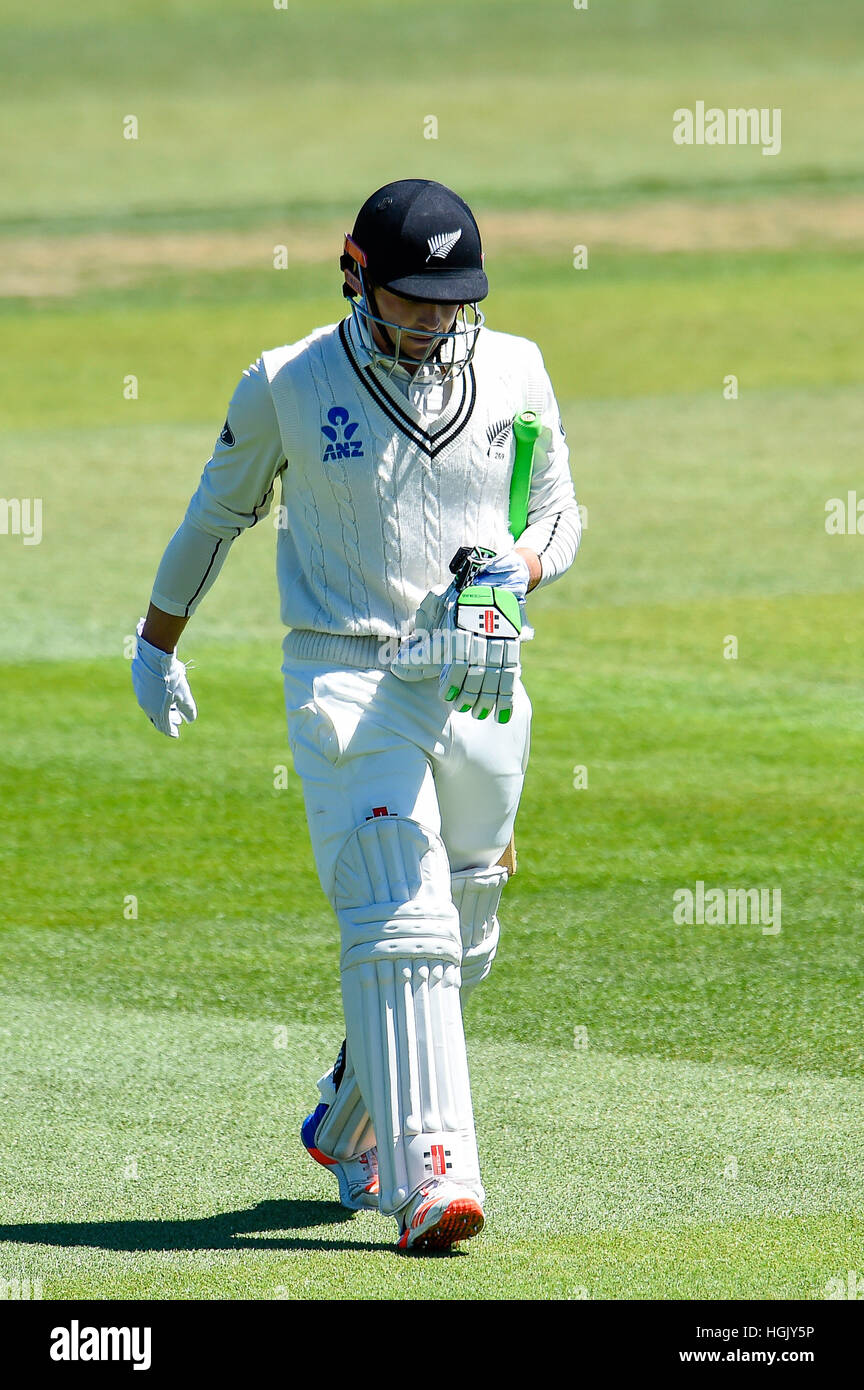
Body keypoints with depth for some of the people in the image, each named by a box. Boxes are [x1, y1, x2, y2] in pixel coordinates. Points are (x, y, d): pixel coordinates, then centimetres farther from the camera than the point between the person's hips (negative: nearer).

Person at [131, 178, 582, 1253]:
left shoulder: (514, 371, 4)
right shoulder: (287, 386, -3)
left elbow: (559, 513, 12)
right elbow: (219, 511, 12)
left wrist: (517, 570, -12)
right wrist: (157, 644, 23)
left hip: (480, 682, 4)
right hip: (345, 676, -4)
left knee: (461, 945, 14)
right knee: (399, 923, -18)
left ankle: (346, 1123, 37)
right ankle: (429, 1171, -25)